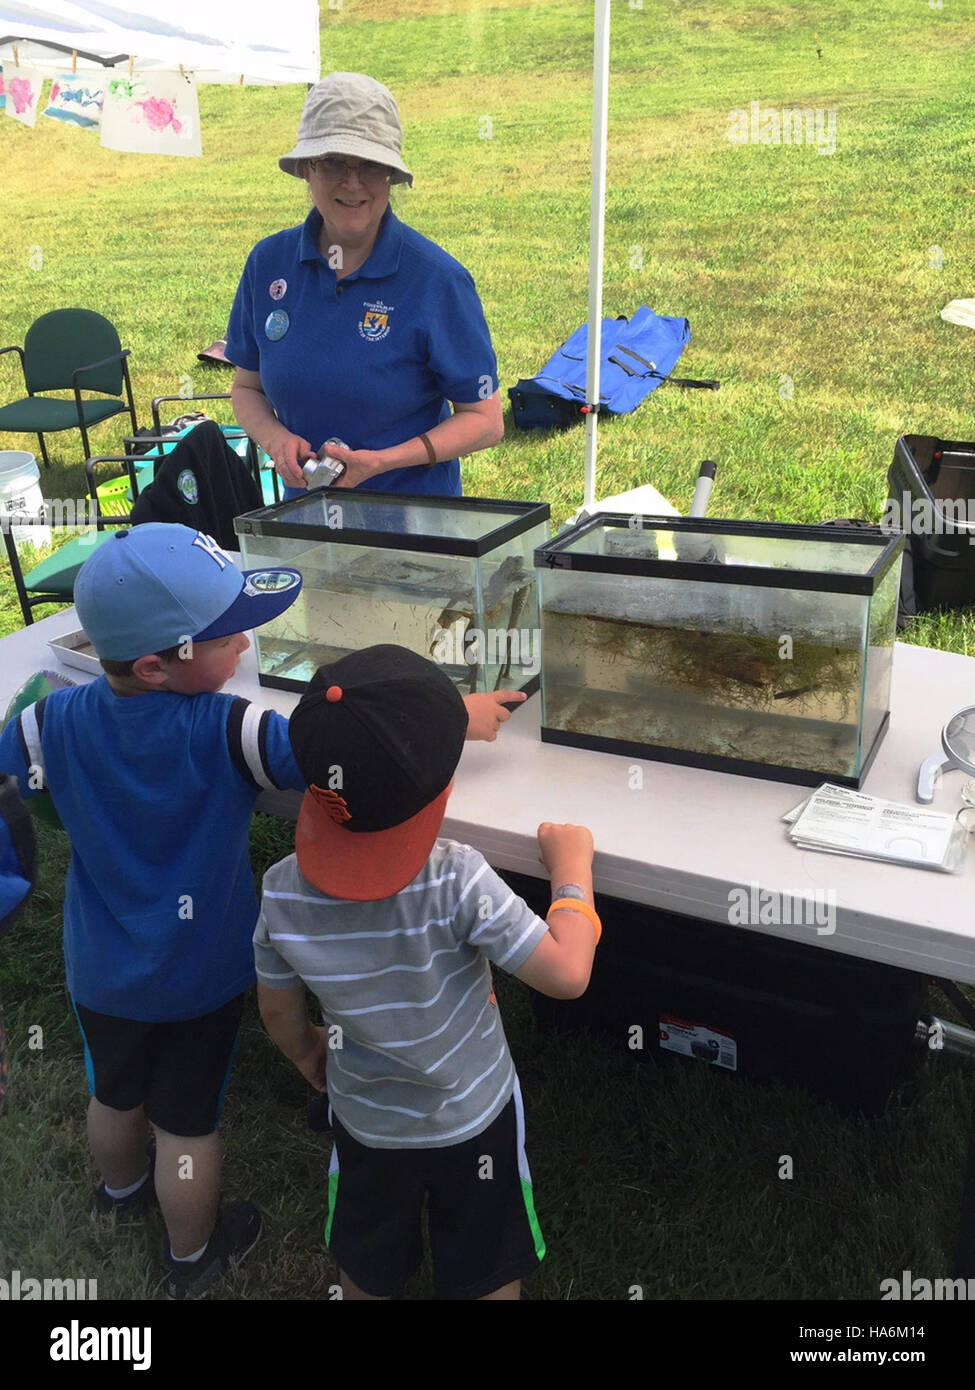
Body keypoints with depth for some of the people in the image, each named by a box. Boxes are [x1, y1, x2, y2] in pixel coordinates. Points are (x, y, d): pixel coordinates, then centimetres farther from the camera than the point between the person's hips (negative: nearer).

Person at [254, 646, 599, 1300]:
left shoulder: (284, 893, -24)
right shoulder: (457, 881, -36)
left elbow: (280, 1012, -7)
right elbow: (567, 973, -34)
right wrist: (572, 865, -21)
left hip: (364, 1118, 3)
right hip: (473, 1115, -2)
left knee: (367, 1267, 33)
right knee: (487, 1273, 28)